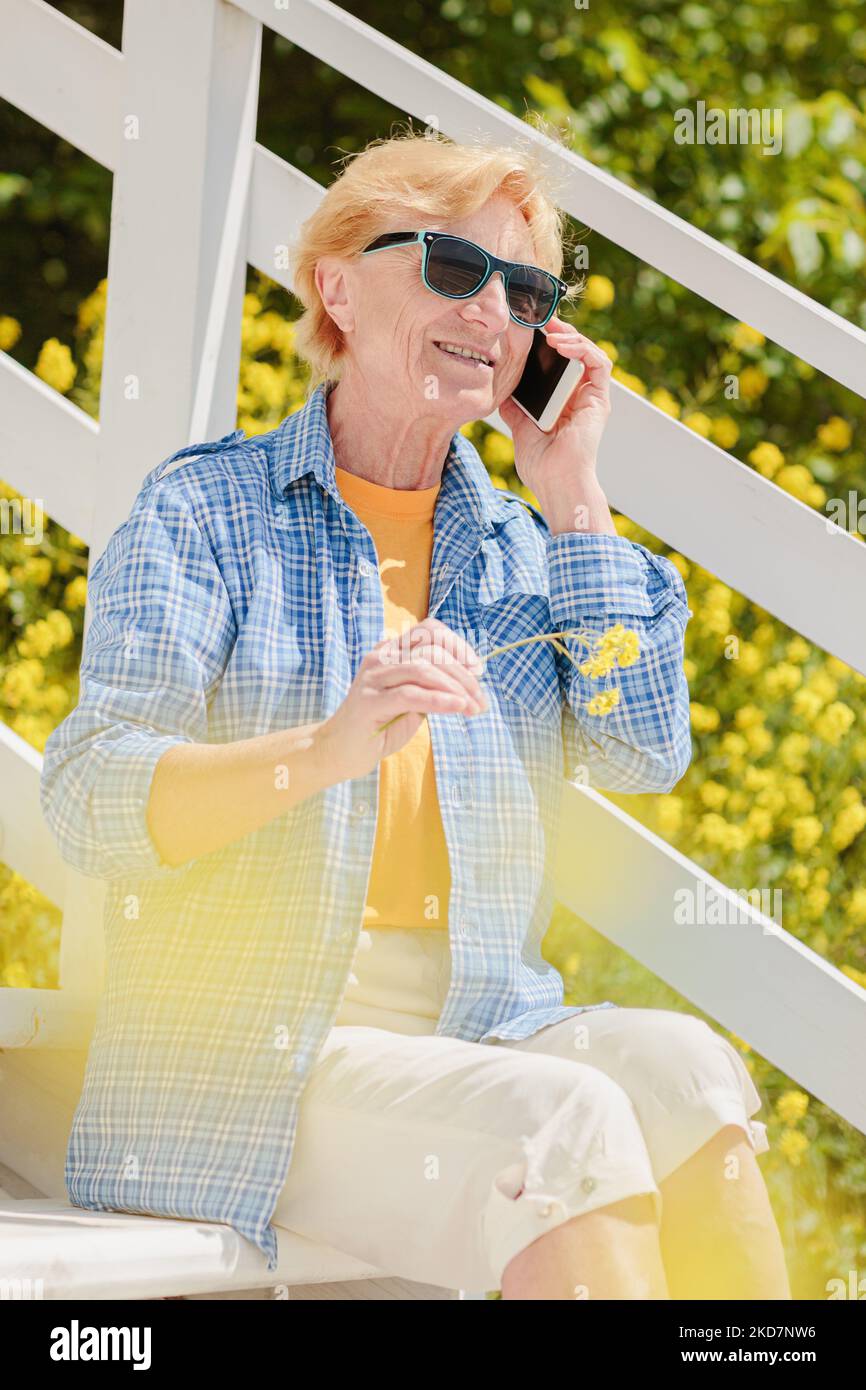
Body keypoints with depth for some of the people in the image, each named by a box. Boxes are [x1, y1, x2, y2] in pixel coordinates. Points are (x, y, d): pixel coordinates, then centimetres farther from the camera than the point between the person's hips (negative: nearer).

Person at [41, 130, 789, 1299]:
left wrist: (572, 497, 2)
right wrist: (328, 748, -31)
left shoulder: (522, 547, 17)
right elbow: (89, 799, -13)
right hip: (249, 1057, -5)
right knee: (568, 1122, -30)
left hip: (484, 1034, 5)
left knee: (680, 1068, -26)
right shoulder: (206, 510, 1)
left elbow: (643, 756, 2)